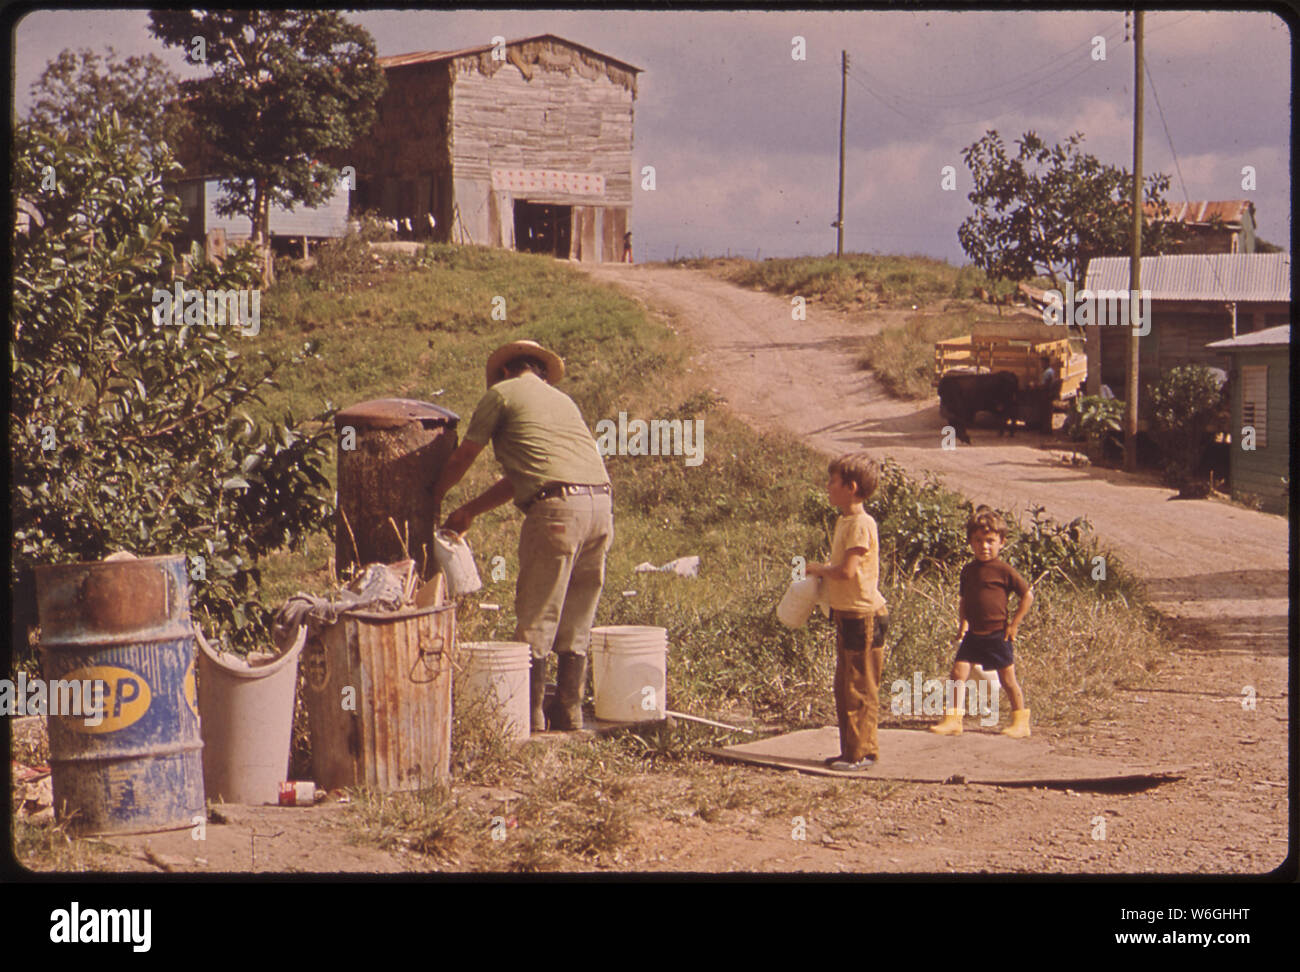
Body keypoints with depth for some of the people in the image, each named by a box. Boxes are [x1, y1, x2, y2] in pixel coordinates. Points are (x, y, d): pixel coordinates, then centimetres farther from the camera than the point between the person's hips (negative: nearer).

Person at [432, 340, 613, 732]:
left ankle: (531, 712, 5)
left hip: (557, 508, -7)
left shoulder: (502, 393, 11)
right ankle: (569, 711, 18)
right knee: (576, 621, 14)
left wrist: (435, 496, 35)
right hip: (601, 502, 7)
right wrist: (469, 511, 38)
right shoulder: (561, 400, 31)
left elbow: (463, 457, 16)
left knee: (536, 617, 1)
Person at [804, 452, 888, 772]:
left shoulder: (861, 524, -17)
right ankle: (853, 750, 21)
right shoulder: (844, 521, 14)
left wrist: (817, 569, -8)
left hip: (862, 616, -10)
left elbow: (846, 571, -23)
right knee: (845, 688, 14)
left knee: (860, 688, -5)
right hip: (845, 613, 10)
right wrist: (820, 575, 5)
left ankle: (862, 752, 1)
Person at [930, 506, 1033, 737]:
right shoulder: (968, 571, 9)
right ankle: (953, 720, -3)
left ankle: (1020, 722, 18)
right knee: (958, 673, -6)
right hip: (973, 634, 5)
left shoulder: (1004, 570, -8)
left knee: (1008, 679, 4)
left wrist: (1014, 623, -6)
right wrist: (962, 622, 10)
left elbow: (1027, 595, -5)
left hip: (997, 635, -5)